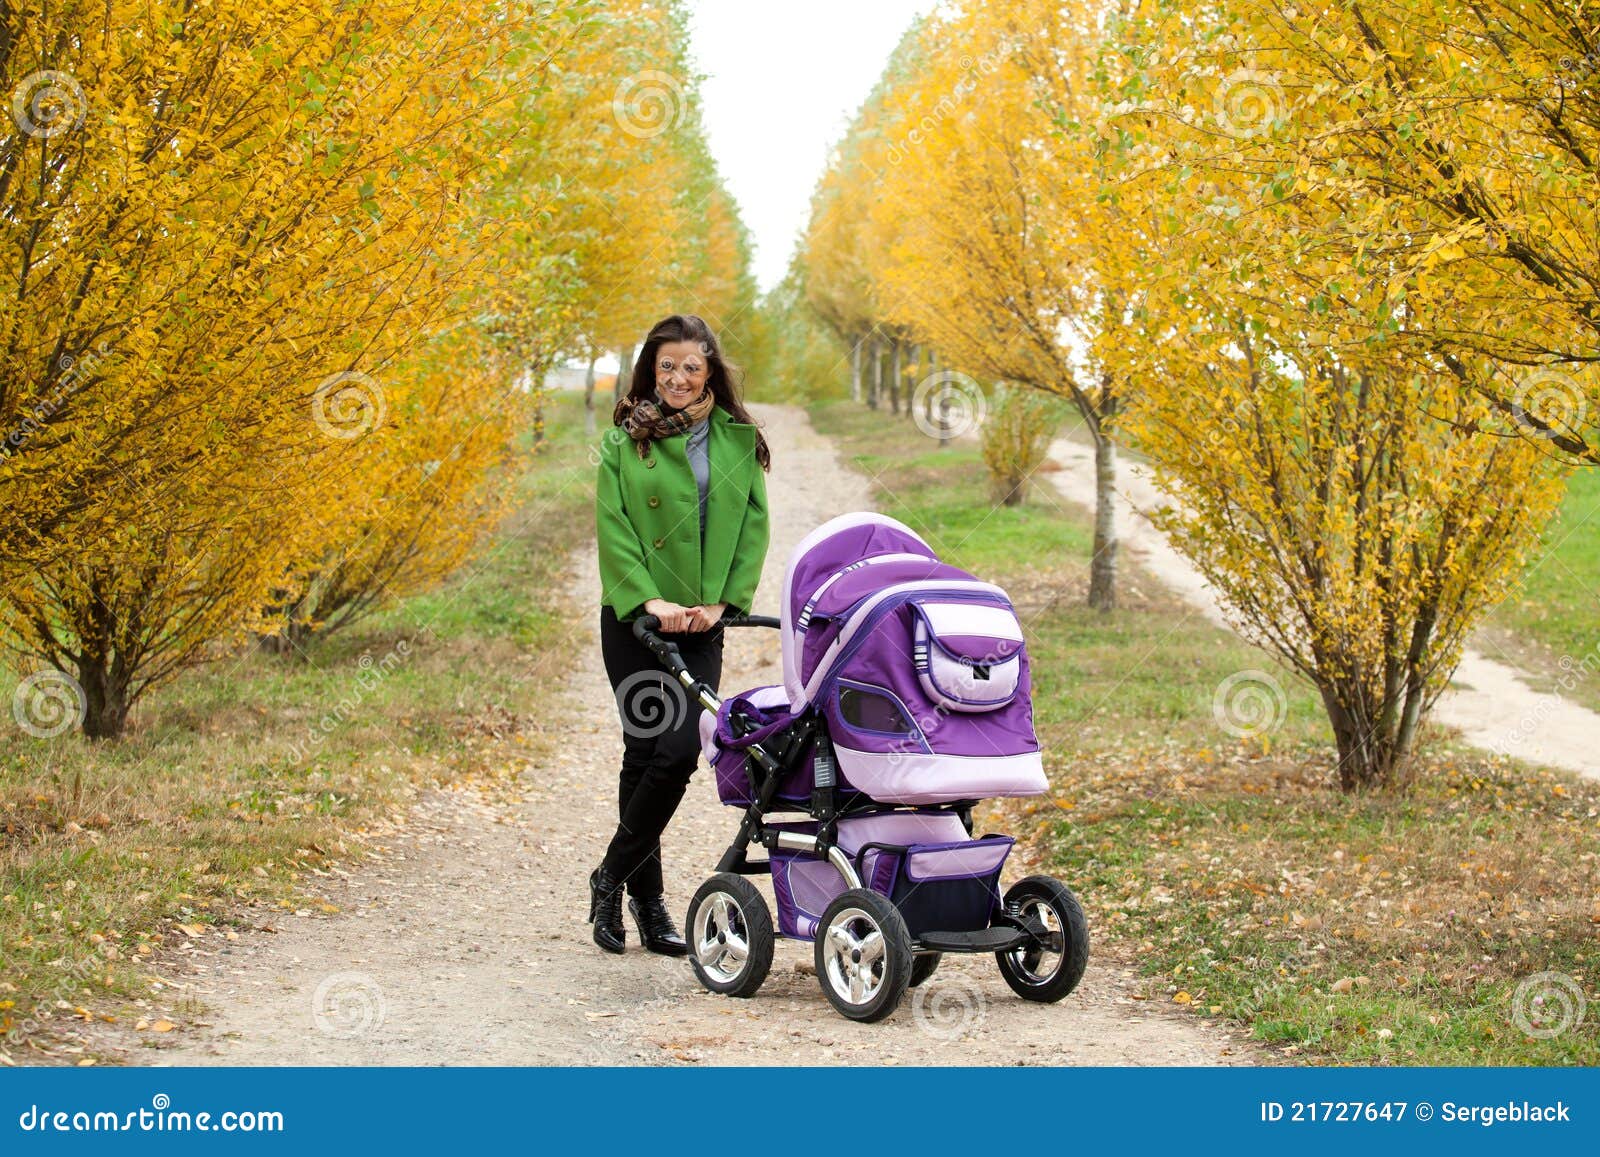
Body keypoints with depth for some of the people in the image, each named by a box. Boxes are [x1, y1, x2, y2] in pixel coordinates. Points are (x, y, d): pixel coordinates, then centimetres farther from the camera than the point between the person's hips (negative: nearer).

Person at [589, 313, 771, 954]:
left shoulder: (740, 440, 8)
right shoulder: (625, 440, 1)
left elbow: (754, 526, 5)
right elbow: (613, 528, -4)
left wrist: (723, 601, -7)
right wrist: (650, 600, -16)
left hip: (704, 624, 2)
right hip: (636, 620, -2)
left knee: (682, 749, -10)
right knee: (646, 752, -3)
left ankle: (612, 876, 7)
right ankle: (646, 897, 10)